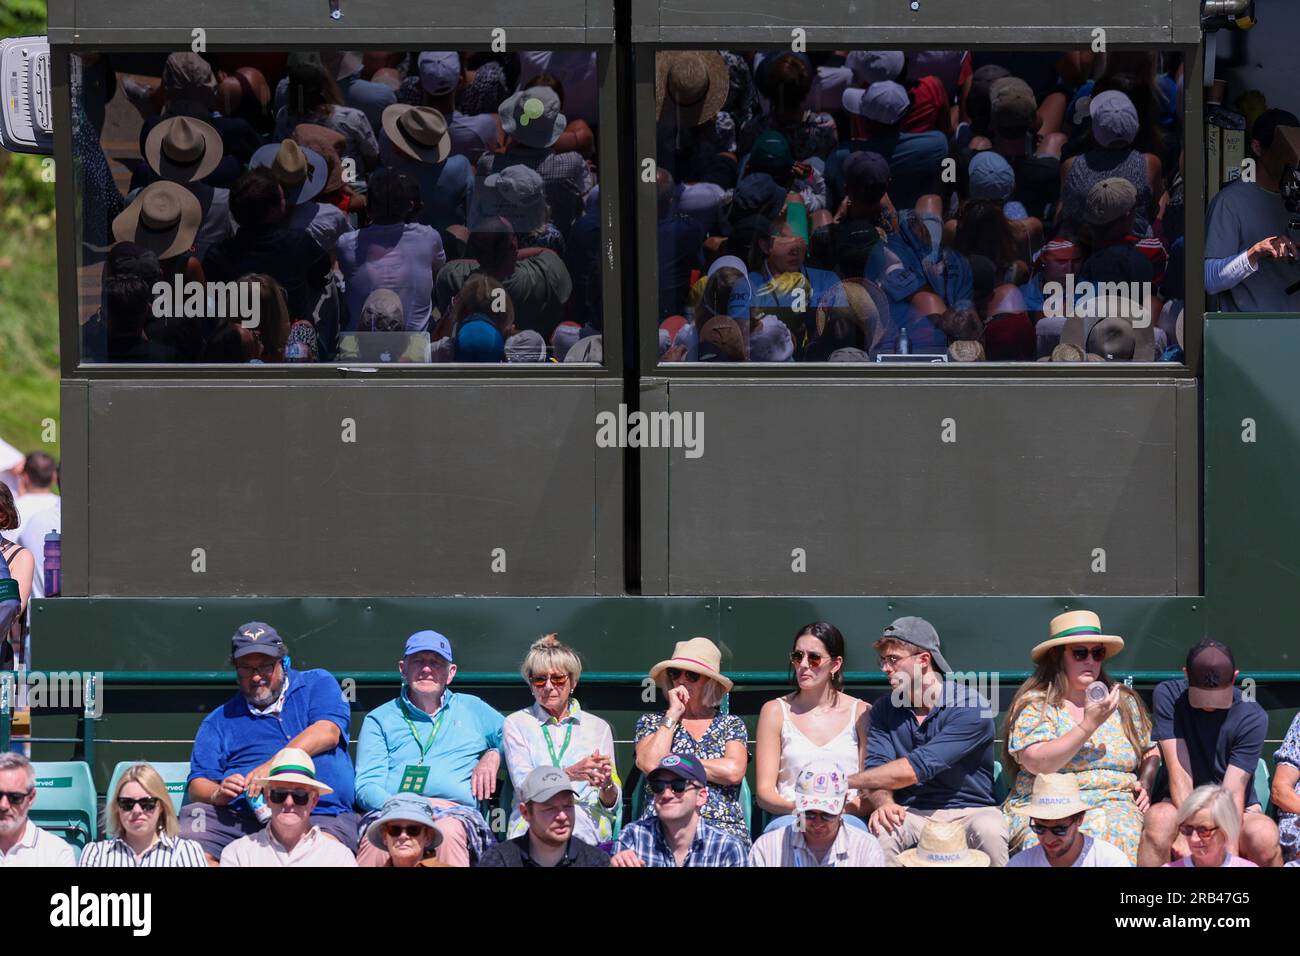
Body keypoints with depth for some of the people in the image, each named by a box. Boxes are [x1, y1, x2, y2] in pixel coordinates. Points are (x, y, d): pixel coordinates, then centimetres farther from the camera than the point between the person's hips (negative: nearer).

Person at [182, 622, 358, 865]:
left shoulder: (317, 684, 17)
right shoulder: (219, 721, 23)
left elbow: (327, 733, -3)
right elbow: (198, 786, 14)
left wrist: (272, 765, -15)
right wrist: (219, 794, -12)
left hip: (319, 815, -3)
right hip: (240, 816, 3)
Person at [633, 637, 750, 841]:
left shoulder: (731, 725, 16)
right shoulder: (651, 722, 16)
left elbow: (734, 772, -4)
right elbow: (650, 765, -5)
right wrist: (673, 714, 3)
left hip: (723, 827, 0)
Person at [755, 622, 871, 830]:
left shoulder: (861, 713, 11)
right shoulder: (776, 711, 12)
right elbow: (764, 792, 6)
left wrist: (847, 807, -16)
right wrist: (797, 807, -16)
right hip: (787, 818, 0)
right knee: (785, 826, -38)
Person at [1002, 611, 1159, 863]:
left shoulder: (1124, 702, 17)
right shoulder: (1034, 705, 3)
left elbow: (1150, 753, 29)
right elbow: (1039, 764, -12)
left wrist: (1145, 784, 7)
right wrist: (1089, 724, -14)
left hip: (1114, 806, 3)